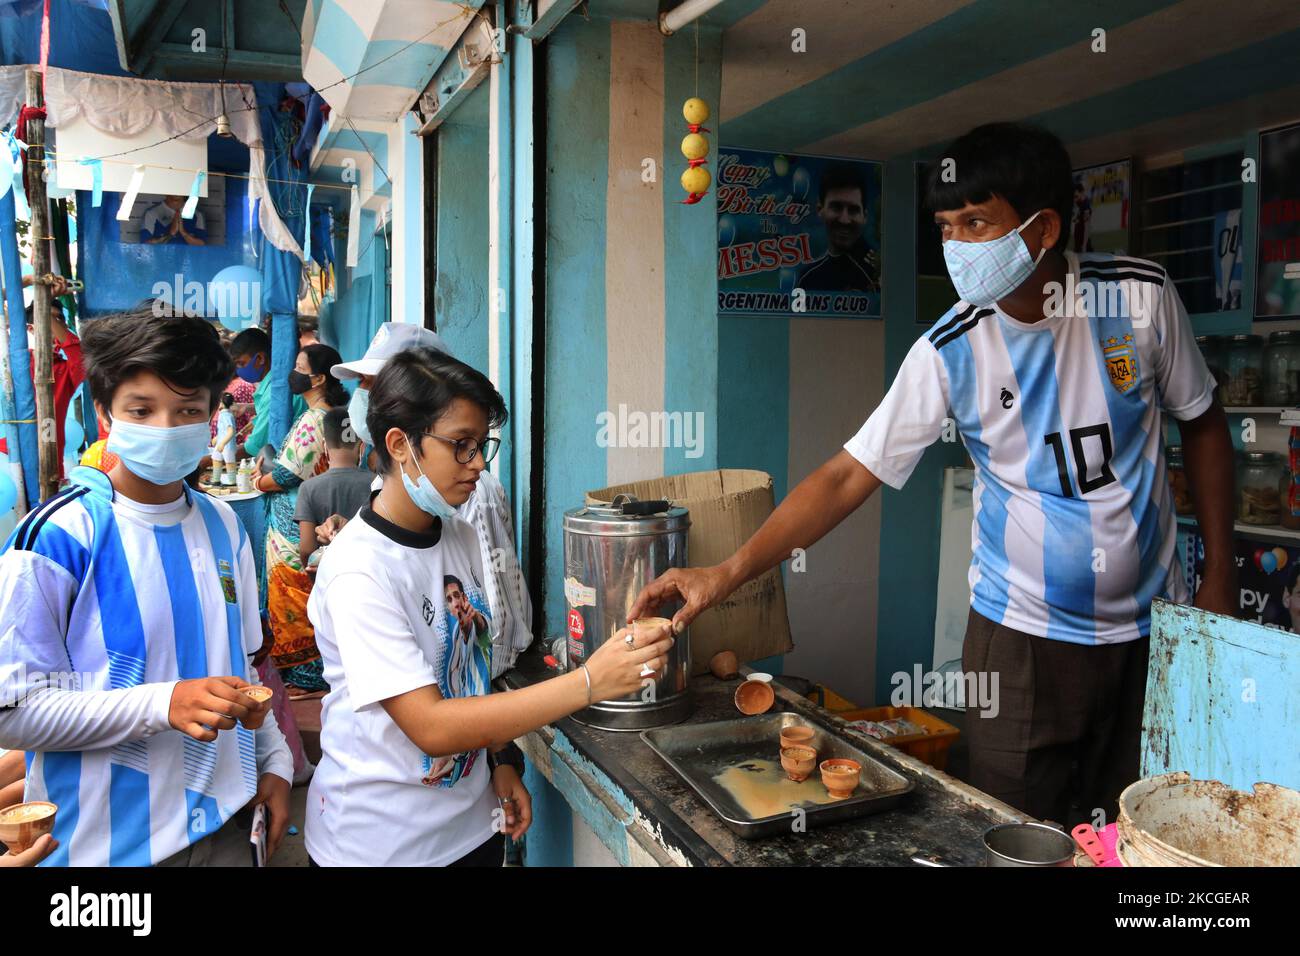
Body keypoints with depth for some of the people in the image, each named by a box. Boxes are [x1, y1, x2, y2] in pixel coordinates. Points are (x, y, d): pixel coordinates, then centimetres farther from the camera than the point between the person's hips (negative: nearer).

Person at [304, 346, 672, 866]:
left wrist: (501, 763, 1)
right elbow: (431, 725, -28)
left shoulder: (461, 537, 0)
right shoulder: (358, 570, -23)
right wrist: (589, 682, -32)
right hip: (378, 841, -6)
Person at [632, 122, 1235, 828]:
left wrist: (1219, 572, 4)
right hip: (1022, 637, -1)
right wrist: (728, 572, -24)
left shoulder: (1142, 297, -9)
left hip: (1150, 626, 2)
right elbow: (848, 476, -15)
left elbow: (1202, 424, 6)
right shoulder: (950, 353, -13)